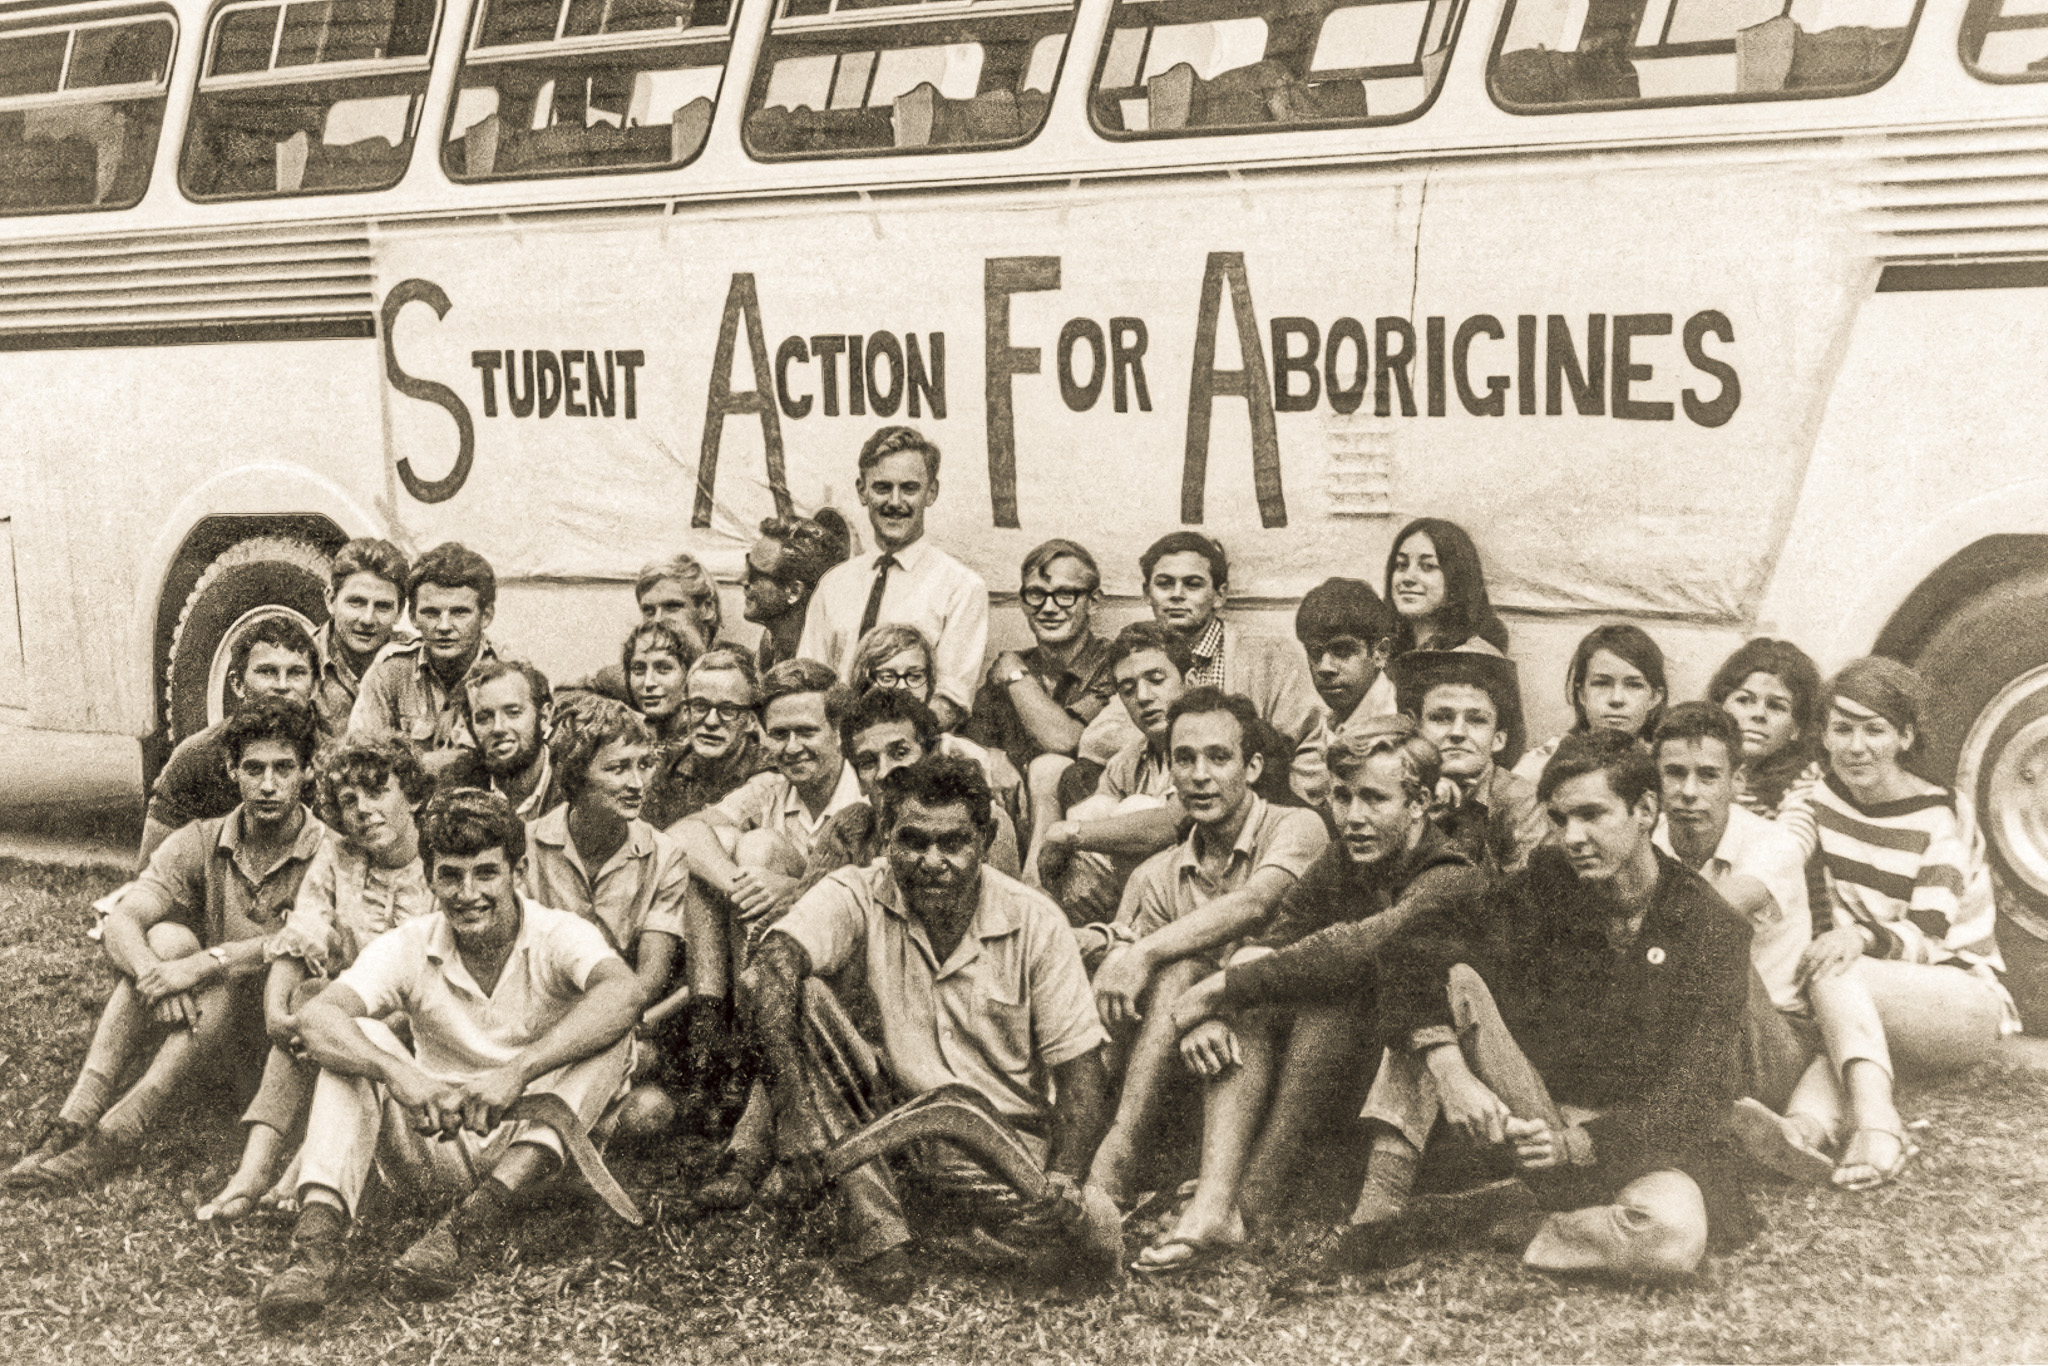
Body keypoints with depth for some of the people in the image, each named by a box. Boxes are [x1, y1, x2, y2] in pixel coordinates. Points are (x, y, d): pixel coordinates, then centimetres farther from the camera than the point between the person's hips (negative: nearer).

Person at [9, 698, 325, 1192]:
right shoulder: (200, 844, 0)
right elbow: (119, 923, -13)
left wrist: (203, 965, -38)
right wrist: (156, 976, -35)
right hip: (199, 1027, 4)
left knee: (231, 978, -32)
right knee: (168, 937, -23)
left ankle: (117, 1136, -40)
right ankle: (76, 1120, -34)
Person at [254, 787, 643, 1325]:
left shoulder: (559, 936, -10)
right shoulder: (407, 947, -5)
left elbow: (623, 994, -33)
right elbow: (315, 1017, -22)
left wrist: (518, 1071, -45)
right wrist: (397, 1072, -42)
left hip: (528, 1151, -2)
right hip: (436, 1152, 2)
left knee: (613, 1034, -25)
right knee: (356, 1037, -18)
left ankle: (482, 1214, -37)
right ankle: (318, 1236, -36)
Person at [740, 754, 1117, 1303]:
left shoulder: (1034, 922, -5)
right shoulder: (857, 898, -9)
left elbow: (1079, 1065, -5)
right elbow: (774, 965, -29)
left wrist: (1065, 1178, -23)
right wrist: (794, 1103, -43)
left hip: (1010, 1139, 1)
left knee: (1094, 1242, -29)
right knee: (802, 996, -24)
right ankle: (872, 1226, -20)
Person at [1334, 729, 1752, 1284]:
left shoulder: (1712, 930, -10)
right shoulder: (1548, 881, -1)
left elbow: (1691, 1100, -16)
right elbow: (1414, 948, -14)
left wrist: (1579, 1144, -30)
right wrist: (1448, 1068, -30)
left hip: (1637, 1141, -3)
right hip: (1532, 1122, 3)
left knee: (1673, 1236, -39)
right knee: (1450, 978, -18)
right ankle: (1383, 1203, -24)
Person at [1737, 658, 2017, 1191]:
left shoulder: (1941, 822, -11)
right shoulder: (1818, 800, 4)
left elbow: (1928, 940, -18)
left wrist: (1863, 938, -39)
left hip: (1968, 1002, -4)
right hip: (1865, 1001, 4)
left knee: (1833, 973, -33)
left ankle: (1876, 1125, -55)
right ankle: (1809, 1127, -61)